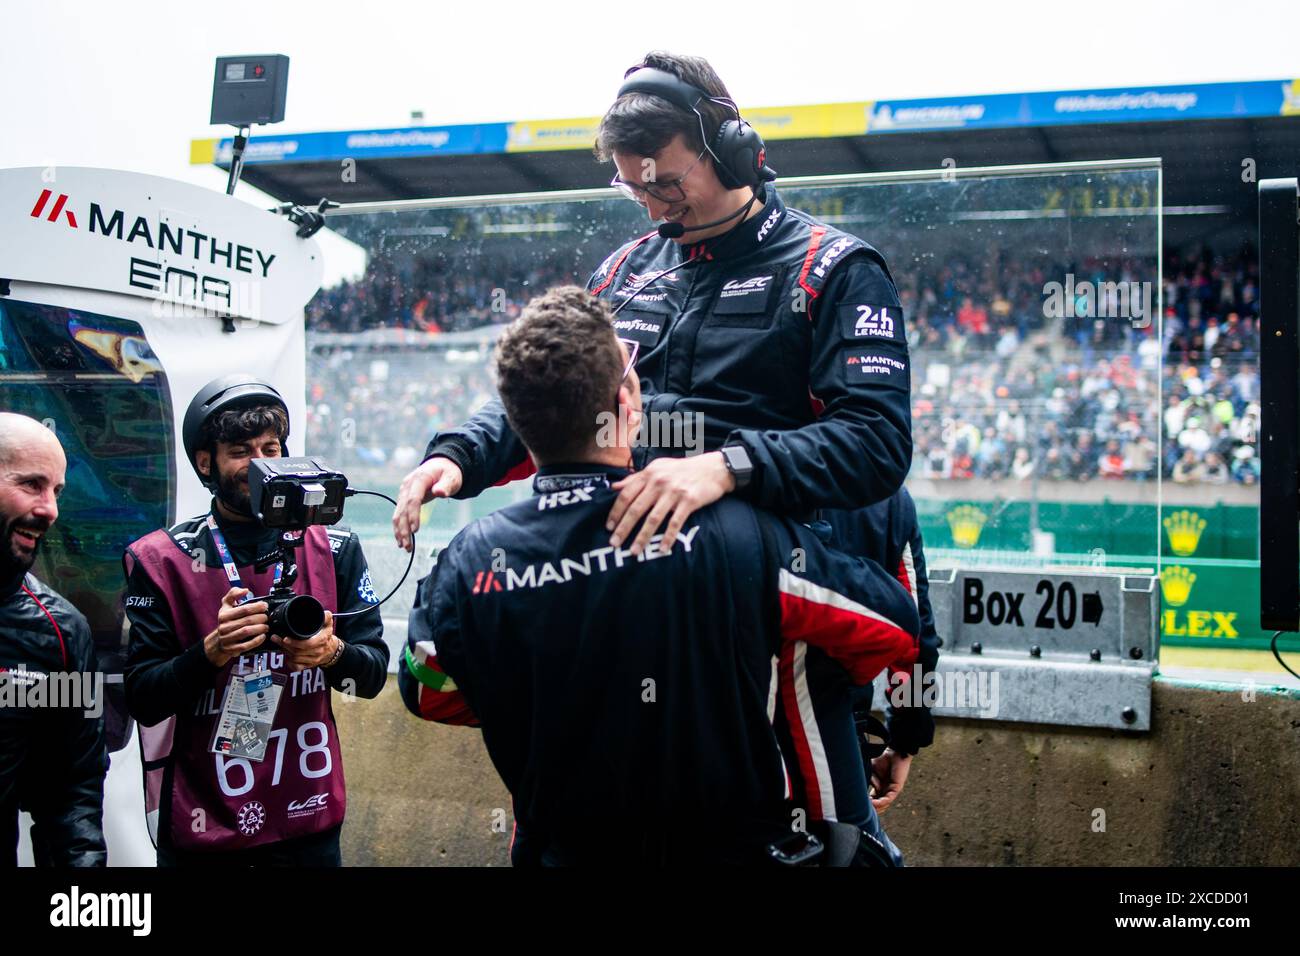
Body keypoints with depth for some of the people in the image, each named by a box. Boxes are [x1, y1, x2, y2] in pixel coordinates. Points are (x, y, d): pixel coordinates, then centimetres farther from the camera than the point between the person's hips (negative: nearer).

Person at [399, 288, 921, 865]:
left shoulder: (469, 564, -17)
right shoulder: (737, 535, -25)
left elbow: (426, 696, 2)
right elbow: (894, 625, -12)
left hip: (560, 849, 3)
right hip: (739, 844, -3)